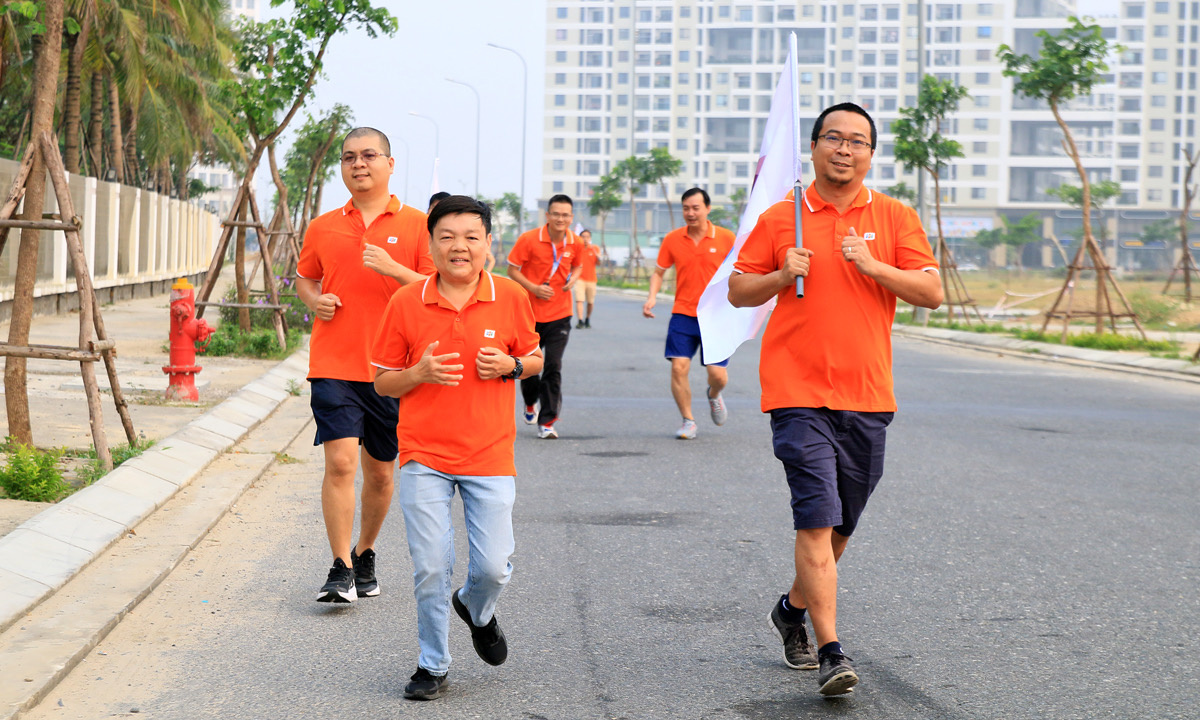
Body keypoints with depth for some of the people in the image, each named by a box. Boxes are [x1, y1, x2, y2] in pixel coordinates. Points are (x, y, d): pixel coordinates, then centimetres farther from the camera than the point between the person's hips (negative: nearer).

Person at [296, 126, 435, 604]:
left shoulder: (415, 224, 1)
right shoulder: (323, 227, 8)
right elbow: (304, 277, 24)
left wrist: (391, 268, -19)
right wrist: (314, 300, 1)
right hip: (334, 365, 0)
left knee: (380, 471, 10)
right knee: (341, 462, -13)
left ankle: (365, 556, 31)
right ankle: (340, 571, -8)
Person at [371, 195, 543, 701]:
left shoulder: (510, 298, -1)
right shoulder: (405, 303, -2)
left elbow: (534, 359, 14)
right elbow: (383, 383, 5)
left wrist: (511, 366, -9)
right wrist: (420, 373, -16)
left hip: (489, 455, 0)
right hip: (424, 455, 0)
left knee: (493, 567, -2)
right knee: (430, 568, -3)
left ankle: (477, 610, 33)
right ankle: (433, 666, 15)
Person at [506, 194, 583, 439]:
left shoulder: (575, 243, -1)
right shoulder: (529, 240, -11)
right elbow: (512, 269, -4)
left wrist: (573, 279, -4)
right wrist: (534, 288, -17)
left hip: (559, 315, 1)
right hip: (530, 312, -1)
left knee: (553, 367, -9)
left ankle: (547, 421, -4)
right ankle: (531, 403, 41)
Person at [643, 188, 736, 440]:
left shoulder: (726, 238, -2)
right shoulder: (672, 239, 2)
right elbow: (659, 272, 13)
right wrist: (652, 297, -4)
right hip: (683, 314, 1)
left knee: (718, 375, -5)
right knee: (679, 367, -12)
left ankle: (713, 395, 33)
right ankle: (688, 421, 6)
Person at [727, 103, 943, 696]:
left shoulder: (894, 218, 7)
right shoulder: (779, 218, 5)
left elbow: (932, 292, 0)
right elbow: (738, 291, 10)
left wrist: (873, 266, -14)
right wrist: (782, 276, -9)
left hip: (866, 397, 3)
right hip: (798, 393, -3)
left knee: (840, 526, 14)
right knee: (817, 519, -13)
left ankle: (793, 608, 38)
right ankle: (831, 652, -13)